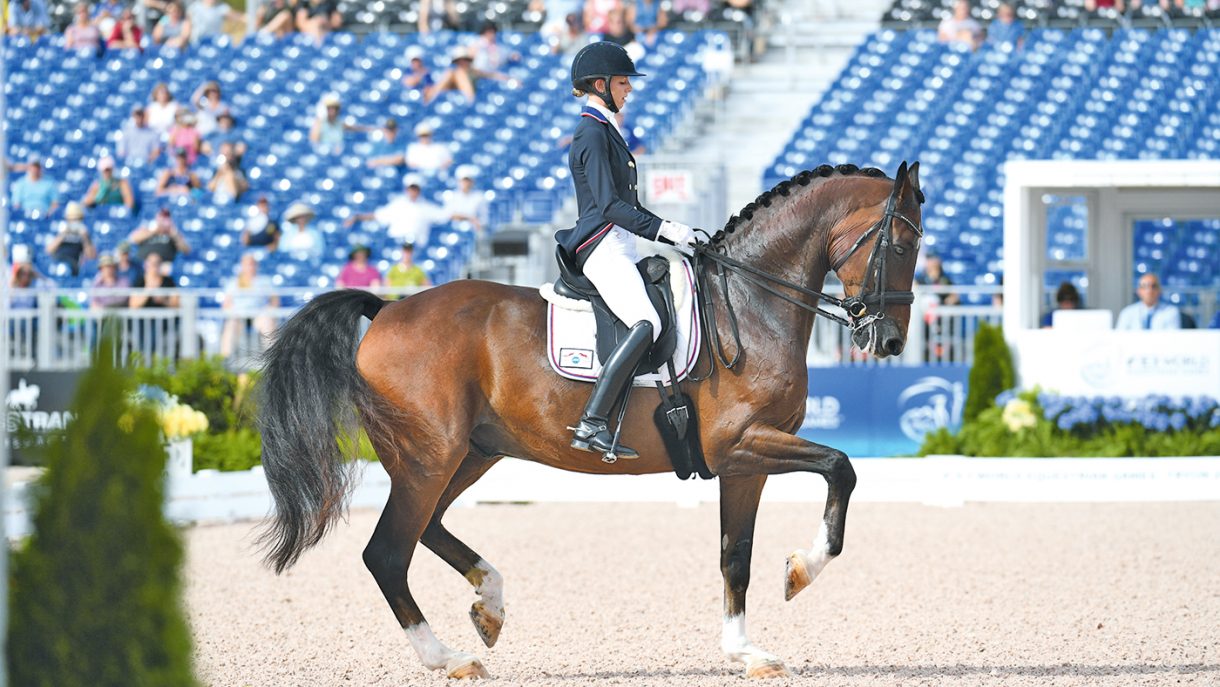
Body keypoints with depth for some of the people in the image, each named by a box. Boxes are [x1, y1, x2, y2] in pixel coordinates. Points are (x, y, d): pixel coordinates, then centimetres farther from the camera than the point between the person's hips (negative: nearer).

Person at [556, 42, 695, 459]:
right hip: (602, 247, -11)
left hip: (618, 249, 11)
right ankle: (592, 424, -34)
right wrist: (664, 229, -20)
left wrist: (673, 234, 19)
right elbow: (609, 205, -19)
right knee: (646, 323, -27)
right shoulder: (592, 134, -10)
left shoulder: (605, 130, 21)